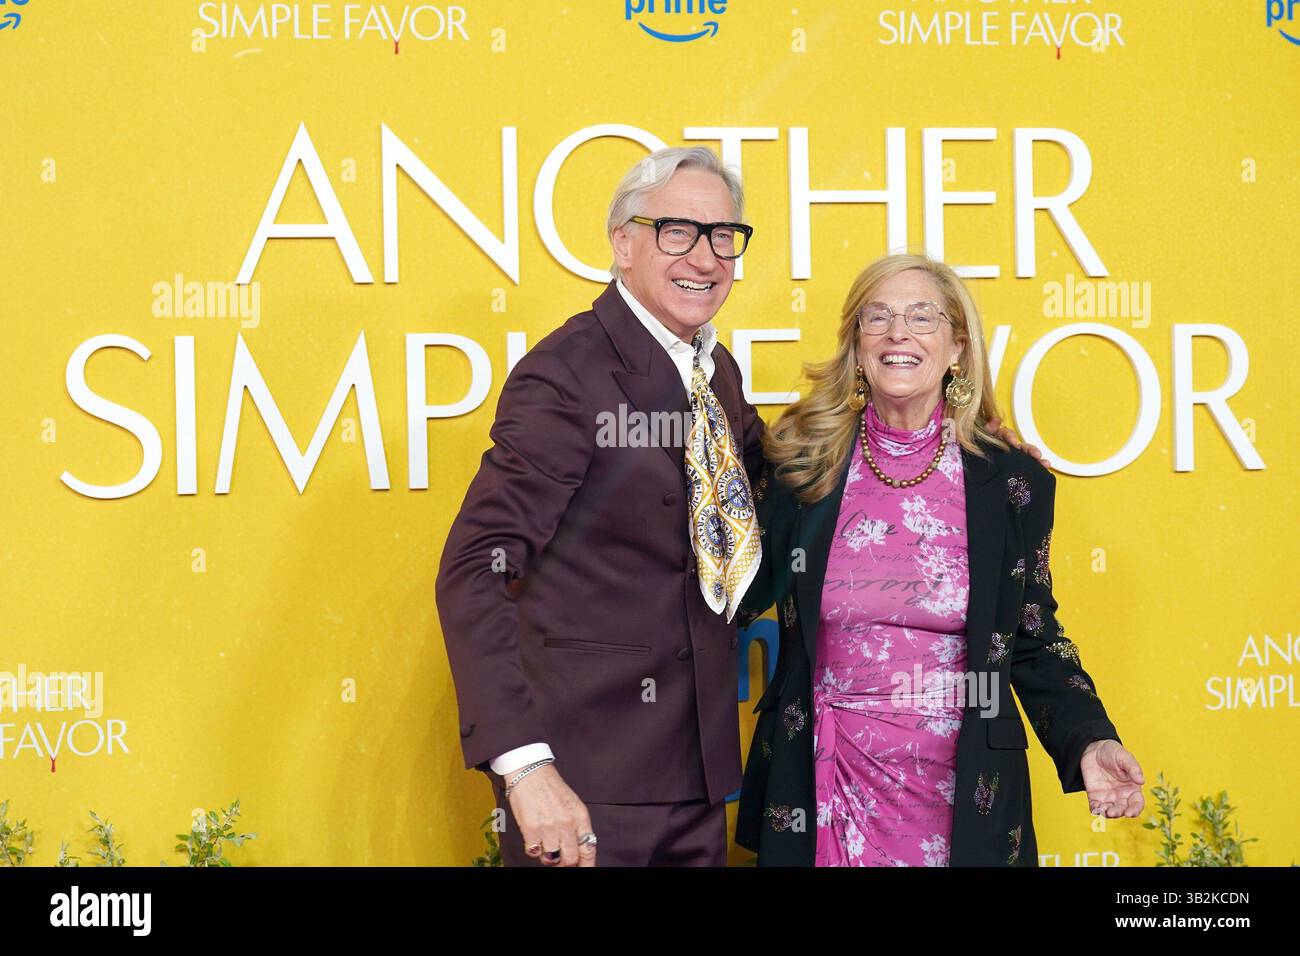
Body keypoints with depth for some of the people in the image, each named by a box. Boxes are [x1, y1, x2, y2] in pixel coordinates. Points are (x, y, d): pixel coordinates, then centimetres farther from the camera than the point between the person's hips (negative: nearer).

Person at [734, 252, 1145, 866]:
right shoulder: (802, 465, -2)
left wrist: (1090, 742, -10)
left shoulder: (1012, 483, -3)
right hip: (827, 787, 0)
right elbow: (736, 600, 2)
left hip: (960, 791, 0)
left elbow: (1032, 638, 3)